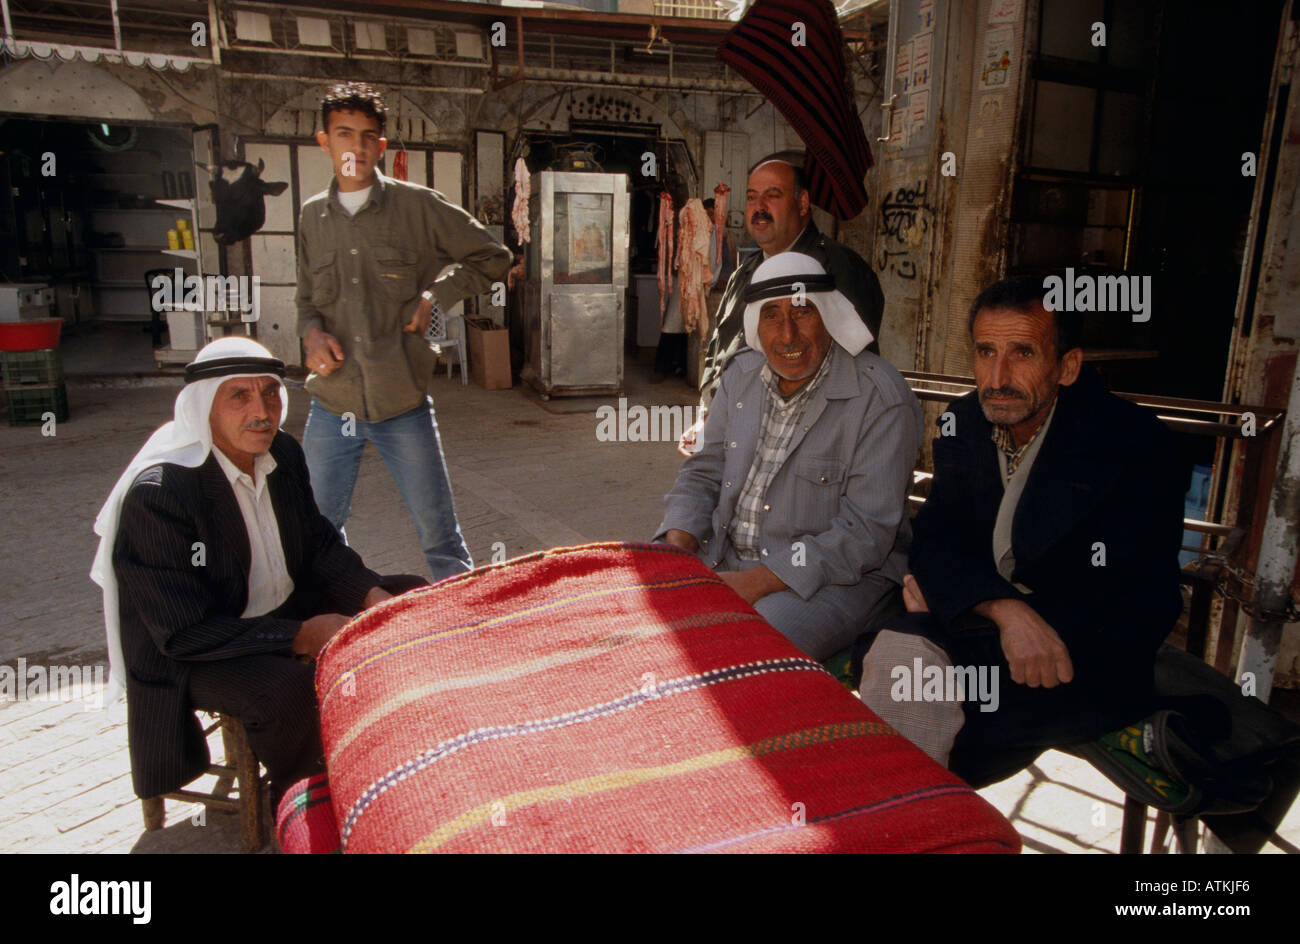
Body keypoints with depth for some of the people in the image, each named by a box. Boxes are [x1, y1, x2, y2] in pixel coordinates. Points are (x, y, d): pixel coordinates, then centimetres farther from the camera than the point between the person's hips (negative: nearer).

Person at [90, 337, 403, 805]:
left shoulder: (282, 452, -4)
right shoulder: (156, 494, -27)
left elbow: (319, 542, 6)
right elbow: (184, 633, -26)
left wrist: (373, 597, -13)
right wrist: (302, 637, -30)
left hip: (286, 605, 8)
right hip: (192, 657, -7)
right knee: (284, 688, -36)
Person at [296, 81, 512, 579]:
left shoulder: (417, 205, -2)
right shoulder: (313, 215, 9)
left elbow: (493, 258, 6)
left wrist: (435, 295, -4)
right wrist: (311, 330, -2)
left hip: (403, 405, -3)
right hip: (332, 406, 3)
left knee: (440, 536, 5)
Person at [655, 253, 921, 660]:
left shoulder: (882, 400, -15)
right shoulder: (741, 374, 6)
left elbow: (865, 532, -19)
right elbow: (702, 473, 10)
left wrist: (756, 583, -25)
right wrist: (677, 551, -10)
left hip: (834, 576, -6)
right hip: (724, 557, 6)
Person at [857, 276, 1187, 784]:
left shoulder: (1135, 445, -11)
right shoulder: (964, 423, 4)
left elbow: (1142, 604, -15)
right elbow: (933, 541, -1)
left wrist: (956, 593, -18)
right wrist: (1002, 607, -25)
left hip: (1083, 657, -4)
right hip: (976, 632, 4)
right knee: (896, 651, -27)